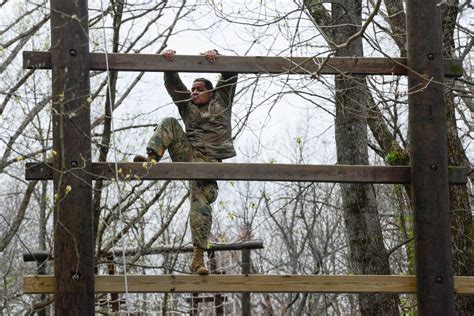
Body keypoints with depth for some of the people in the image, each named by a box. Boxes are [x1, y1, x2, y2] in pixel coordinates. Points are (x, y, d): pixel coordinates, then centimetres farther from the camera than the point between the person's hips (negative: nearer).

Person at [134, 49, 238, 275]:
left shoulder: (221, 100, 21)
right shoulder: (187, 105, 24)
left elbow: (230, 73, 13)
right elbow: (172, 83, 15)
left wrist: (215, 55, -2)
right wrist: (169, 63, -1)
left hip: (209, 162, -2)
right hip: (188, 153, 2)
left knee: (201, 206, -16)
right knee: (169, 123, -19)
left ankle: (198, 258, -16)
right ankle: (151, 159, -37)